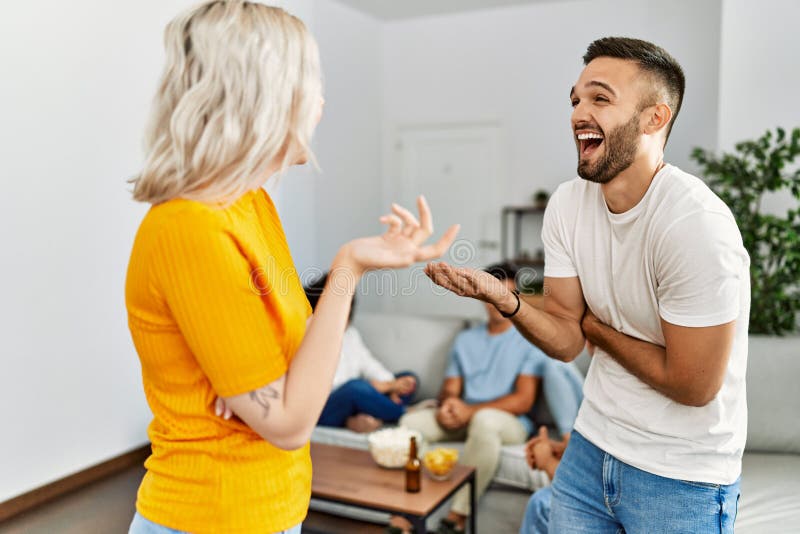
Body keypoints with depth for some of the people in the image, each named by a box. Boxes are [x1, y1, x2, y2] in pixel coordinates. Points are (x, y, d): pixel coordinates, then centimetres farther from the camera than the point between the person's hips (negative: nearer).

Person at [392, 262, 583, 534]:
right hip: (464, 417, 5)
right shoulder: (465, 339, 18)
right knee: (411, 421, -19)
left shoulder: (529, 340, 1)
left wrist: (471, 410, -16)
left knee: (485, 421, -38)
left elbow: (523, 401, -8)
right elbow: (450, 389, 15)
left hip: (509, 422, -5)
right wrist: (447, 404, -11)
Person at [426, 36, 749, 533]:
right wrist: (502, 297, -22)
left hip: (682, 478, -5)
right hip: (591, 448, 6)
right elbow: (566, 341, -3)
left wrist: (595, 328, -9)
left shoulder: (695, 225, -25)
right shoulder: (568, 204, -5)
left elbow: (692, 385, -21)